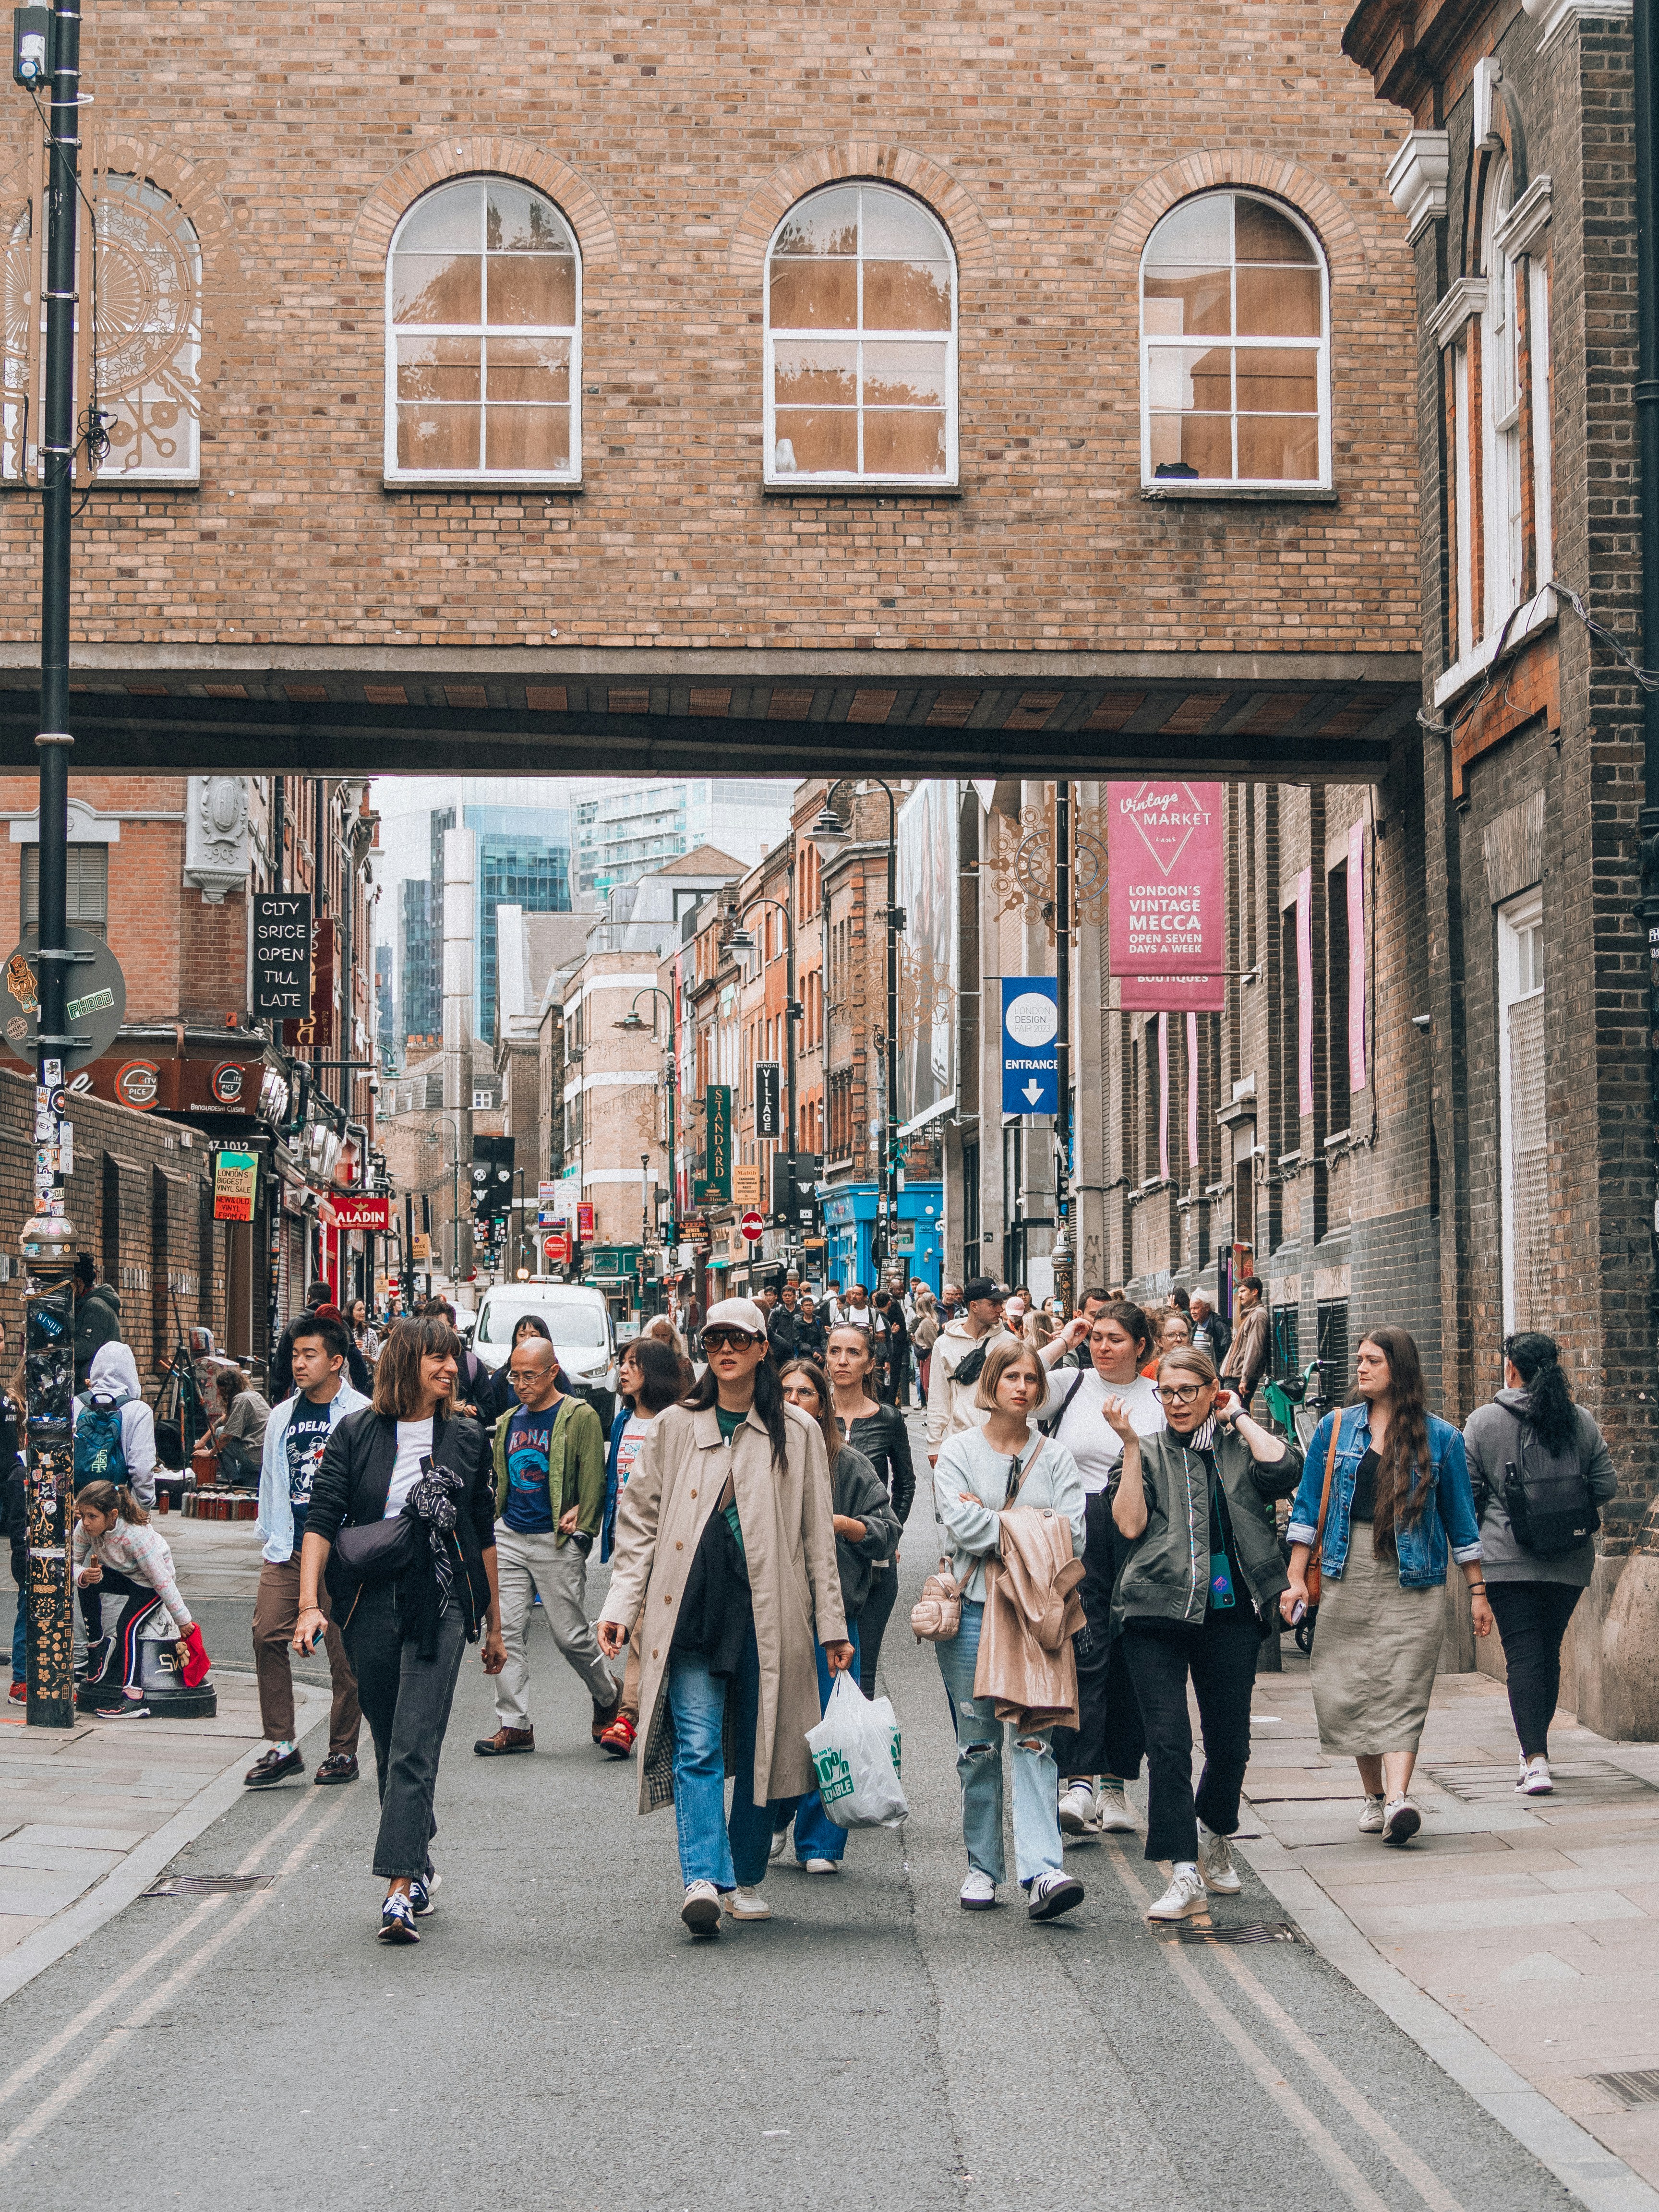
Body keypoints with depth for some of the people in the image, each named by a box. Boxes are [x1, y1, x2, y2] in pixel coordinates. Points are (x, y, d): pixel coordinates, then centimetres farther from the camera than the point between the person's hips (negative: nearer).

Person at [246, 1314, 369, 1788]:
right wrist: (269, 1538, 15)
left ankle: (343, 1752, 14)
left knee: (344, 1651, 2)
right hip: (288, 1548, 5)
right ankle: (281, 1746, -1)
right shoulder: (282, 1416, 13)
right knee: (267, 1634, -9)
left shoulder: (363, 1415, -4)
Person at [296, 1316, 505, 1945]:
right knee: (390, 1747, 11)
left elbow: (483, 1536, 13)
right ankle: (419, 1868, 27)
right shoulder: (356, 1435, 2)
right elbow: (322, 1520, -4)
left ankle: (400, 1891, -16)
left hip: (440, 1609, -1)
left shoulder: (467, 1440, 7)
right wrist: (309, 1603, -17)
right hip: (369, 1608, 1)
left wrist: (493, 1625, 16)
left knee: (415, 1748, -11)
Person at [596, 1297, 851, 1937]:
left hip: (768, 1612, 0)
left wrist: (832, 1624, 6)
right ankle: (703, 1879, -18)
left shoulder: (797, 1433, 8)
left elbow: (818, 1534, 9)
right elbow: (639, 1520, 10)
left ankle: (746, 1878, 17)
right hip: (691, 1608, 0)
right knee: (698, 1747, -10)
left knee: (759, 1748, 5)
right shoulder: (673, 1427, 9)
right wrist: (622, 1603, 1)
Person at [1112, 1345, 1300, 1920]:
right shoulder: (1149, 1452, 10)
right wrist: (1131, 1446, -6)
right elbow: (1131, 1525, -3)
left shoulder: (1239, 1446, 9)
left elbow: (1283, 1468, -13)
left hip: (1230, 1613, 1)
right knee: (1167, 1742, -10)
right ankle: (1184, 1874, -9)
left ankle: (1214, 1838, 35)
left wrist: (1239, 1417, 0)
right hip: (1156, 1609, -1)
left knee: (1230, 1742, 7)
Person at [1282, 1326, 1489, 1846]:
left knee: (1402, 1692, -11)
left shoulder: (1441, 1438, 5)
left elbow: (1461, 1520, 9)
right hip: (1347, 1577, 2)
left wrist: (1478, 1590, 8)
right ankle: (1374, 1796, 13)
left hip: (1413, 1583, -2)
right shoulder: (1336, 1429, 9)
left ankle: (1398, 1799, -21)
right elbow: (1309, 1507, 10)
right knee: (1346, 1692, 0)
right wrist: (1296, 1578, 3)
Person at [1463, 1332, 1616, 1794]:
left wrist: (1471, 1543, 15)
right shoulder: (1581, 1422, 2)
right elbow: (1607, 1487, 5)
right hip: (1569, 1562, 3)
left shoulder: (1483, 1422, -5)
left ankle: (1536, 1760, -16)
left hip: (1507, 1560, -3)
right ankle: (1533, 1751, 27)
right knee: (1550, 1653, 16)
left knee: (1523, 1656, -4)